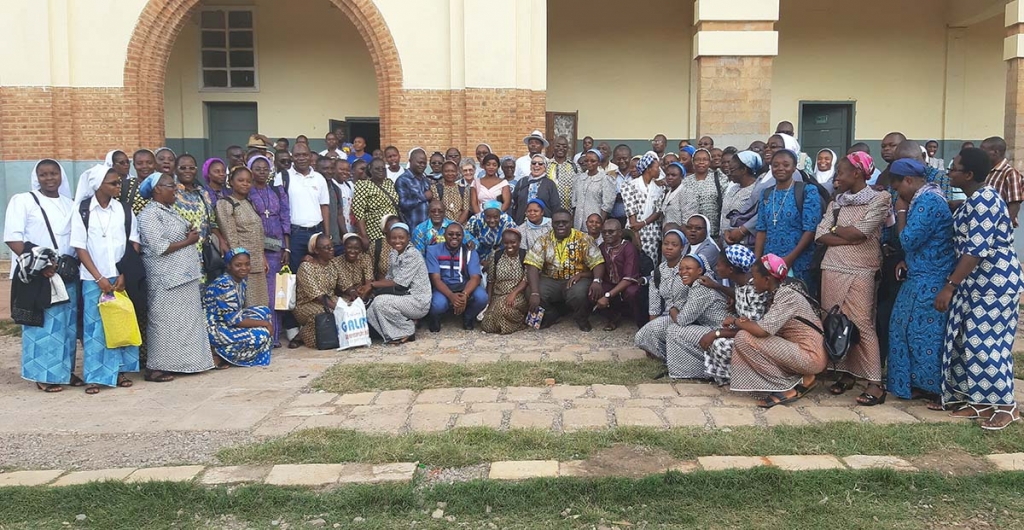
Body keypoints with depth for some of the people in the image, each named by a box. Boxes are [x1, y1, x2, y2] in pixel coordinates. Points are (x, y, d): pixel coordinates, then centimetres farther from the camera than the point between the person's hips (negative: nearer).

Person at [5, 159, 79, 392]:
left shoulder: (69, 204, 14)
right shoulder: (22, 201, 0)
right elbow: (12, 237, -9)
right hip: (36, 275, -5)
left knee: (67, 325, 9)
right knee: (41, 325, -4)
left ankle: (64, 370, 20)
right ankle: (43, 375, 3)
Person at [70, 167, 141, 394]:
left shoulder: (124, 210, 2)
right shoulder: (82, 211, -3)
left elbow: (134, 245, 2)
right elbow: (80, 248, -3)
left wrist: (124, 275, -7)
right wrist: (99, 278, -9)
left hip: (122, 278, 2)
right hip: (93, 279, -2)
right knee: (94, 326, 3)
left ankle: (119, 370, 18)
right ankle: (94, 376, 10)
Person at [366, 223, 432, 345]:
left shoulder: (412, 255, -16)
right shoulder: (393, 255, 10)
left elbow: (398, 283, -19)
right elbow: (389, 279, 9)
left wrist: (372, 284, -16)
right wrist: (373, 283, -9)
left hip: (418, 301, -8)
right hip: (404, 297, 8)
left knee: (380, 302, -23)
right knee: (371, 313, -5)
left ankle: (408, 331, -6)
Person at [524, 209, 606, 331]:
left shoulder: (583, 239, -2)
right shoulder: (544, 240, 1)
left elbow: (597, 262, -8)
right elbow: (533, 265, -9)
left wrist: (597, 281, -31)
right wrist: (534, 293, -24)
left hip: (577, 279, -2)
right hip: (551, 280, 2)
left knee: (579, 294, -35)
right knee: (530, 292, -25)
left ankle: (582, 319, 2)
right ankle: (551, 315, 8)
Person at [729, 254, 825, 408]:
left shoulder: (787, 294, -18)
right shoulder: (778, 292, 10)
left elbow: (762, 331, -26)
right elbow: (767, 329, 12)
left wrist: (736, 321, -9)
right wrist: (746, 323, -5)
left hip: (811, 355, -10)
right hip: (800, 349, 10)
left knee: (744, 338, -17)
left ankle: (788, 387, -6)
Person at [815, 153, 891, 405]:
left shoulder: (879, 199, -1)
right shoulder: (836, 202, 15)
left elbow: (859, 232, -13)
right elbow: (820, 236, 3)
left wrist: (835, 228, 3)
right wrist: (850, 238, -9)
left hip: (860, 273, -6)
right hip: (832, 269, 6)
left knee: (861, 325, -9)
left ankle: (874, 383, -6)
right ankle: (845, 372, 17)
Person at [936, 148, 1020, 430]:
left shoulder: (982, 200, -20)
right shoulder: (976, 200, 12)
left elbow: (977, 250, -25)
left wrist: (950, 285, -24)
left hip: (994, 282, -10)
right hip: (977, 282, 10)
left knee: (986, 343, -4)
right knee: (972, 342, 11)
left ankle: (1006, 405, 7)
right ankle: (981, 400, 19)